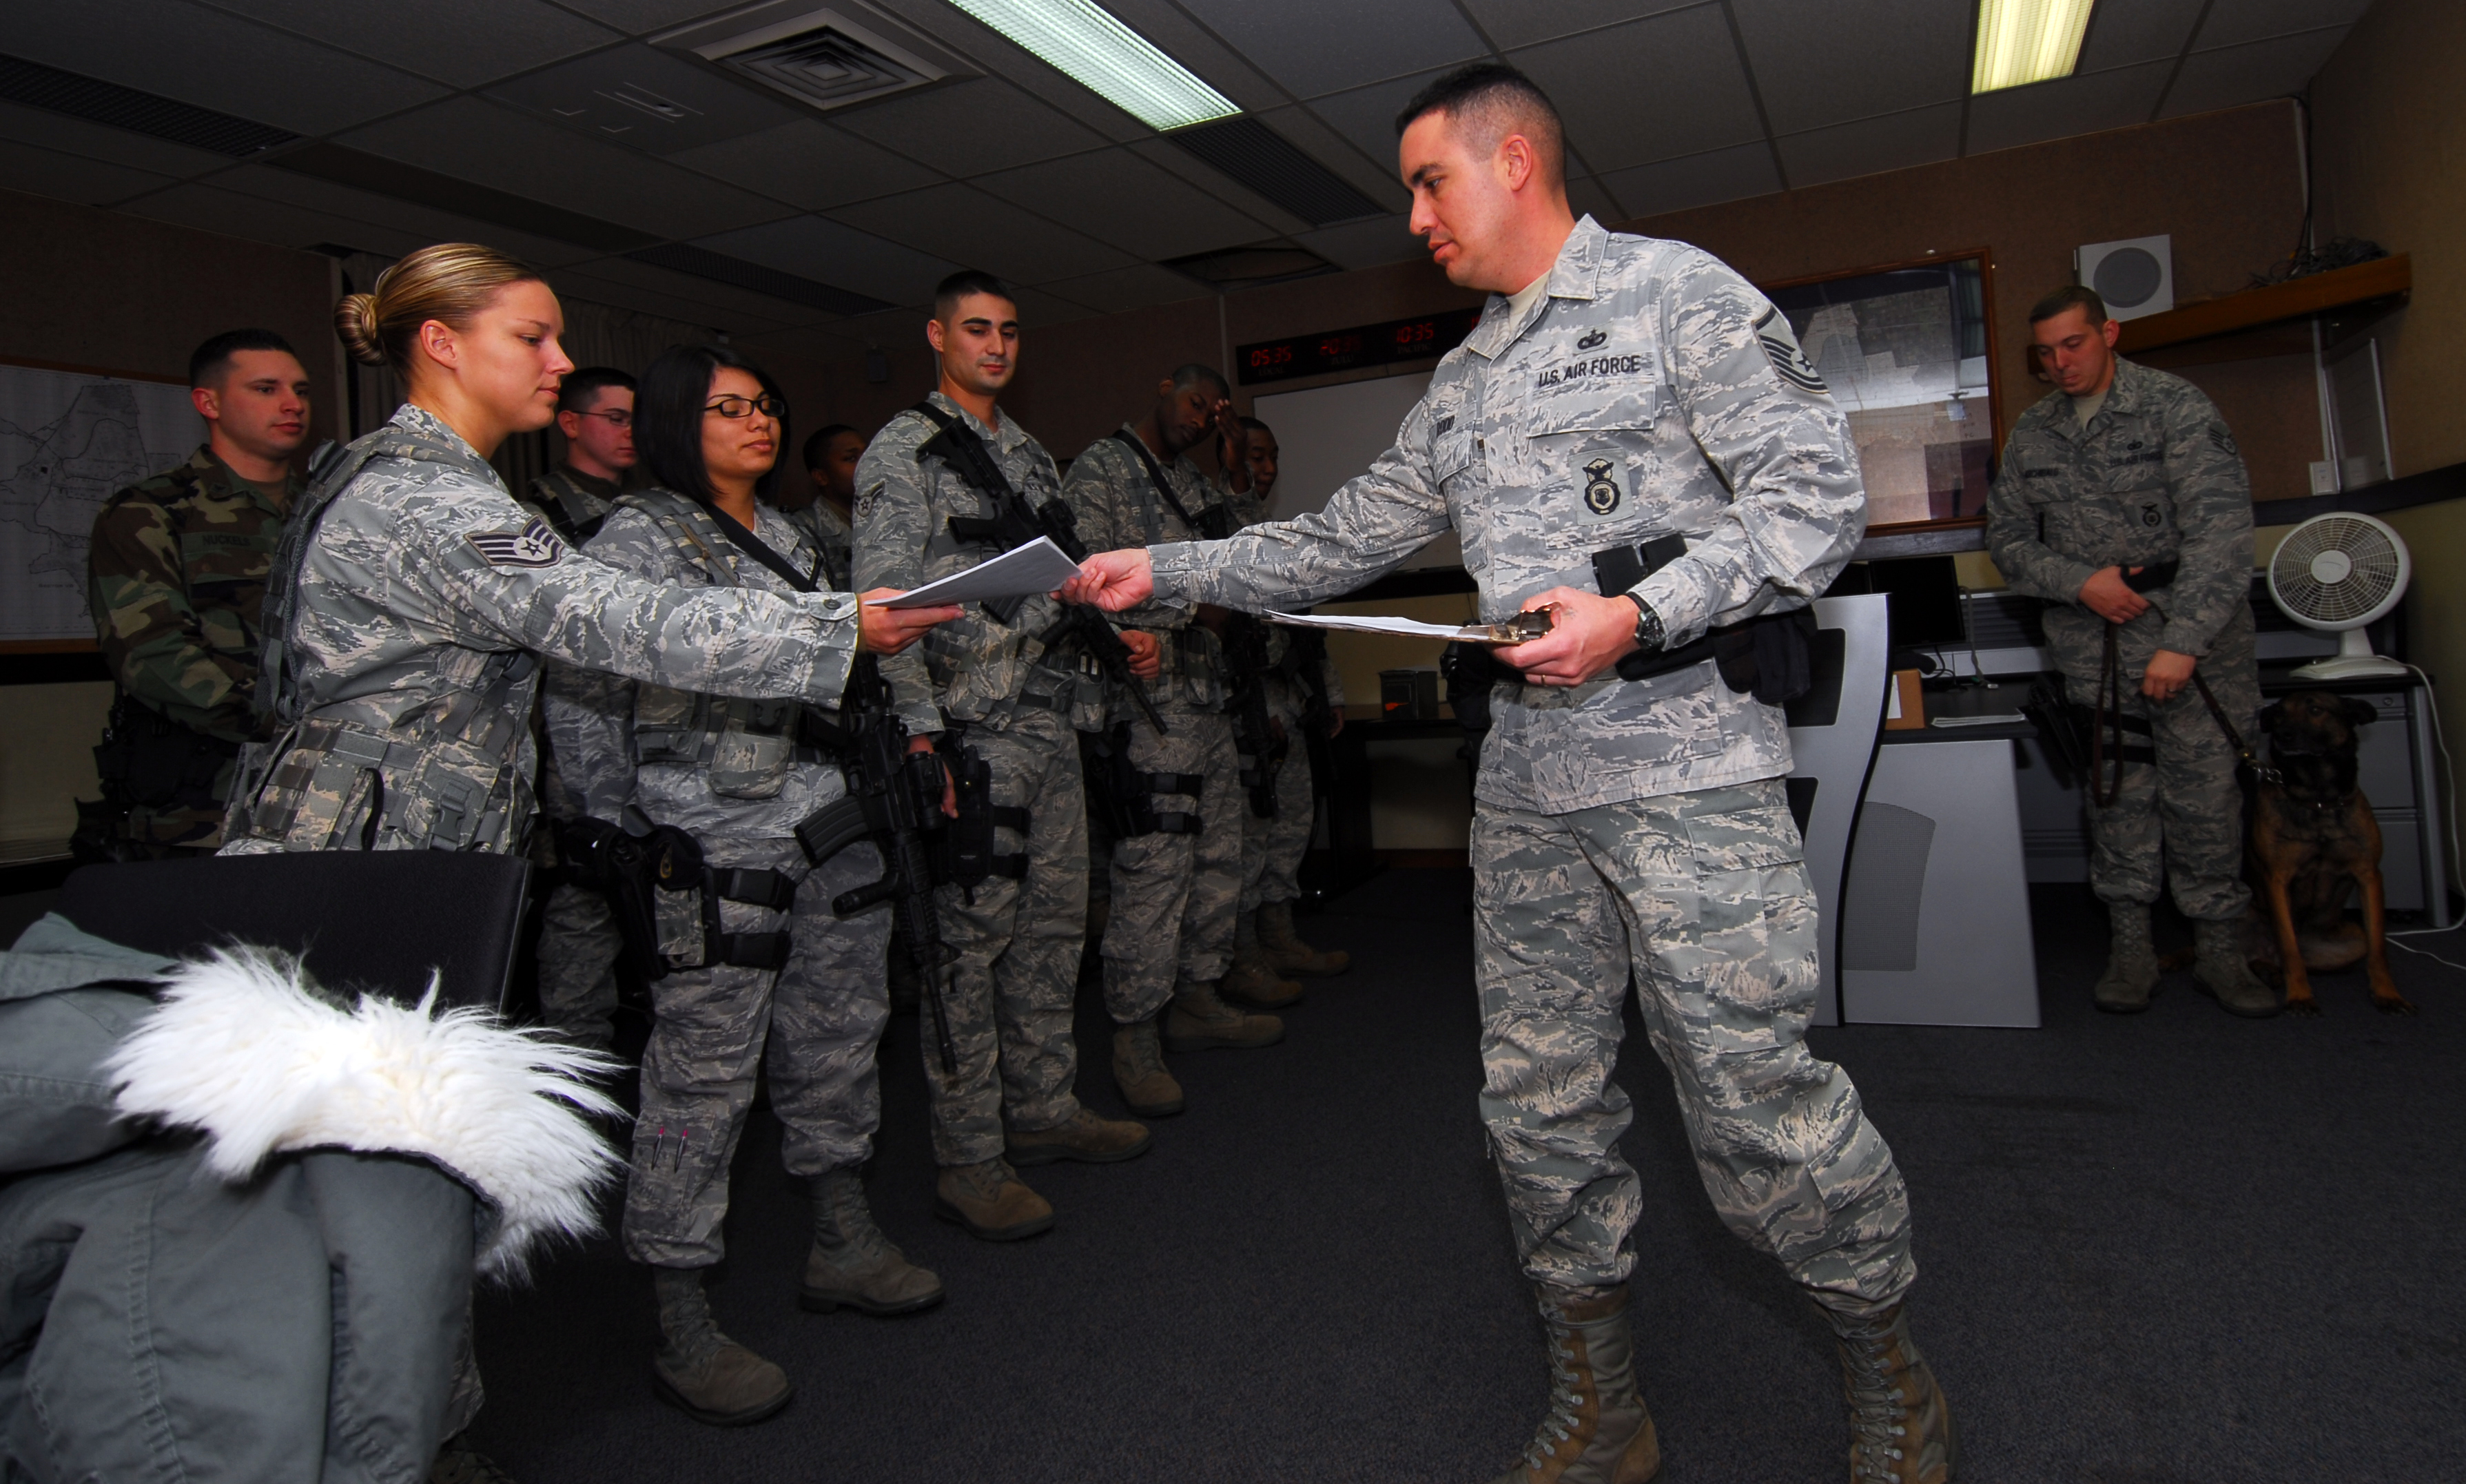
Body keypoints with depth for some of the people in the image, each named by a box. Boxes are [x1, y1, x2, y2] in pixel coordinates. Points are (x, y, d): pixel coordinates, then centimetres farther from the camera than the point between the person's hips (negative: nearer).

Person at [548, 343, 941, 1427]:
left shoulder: (792, 537, 17)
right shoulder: (638, 539, -6)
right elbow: (579, 694, -9)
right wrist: (619, 832, -7)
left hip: (831, 827, 8)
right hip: (718, 847, -8)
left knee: (838, 1039, 16)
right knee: (704, 1072, -3)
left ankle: (843, 1248, 34)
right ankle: (682, 1332, 10)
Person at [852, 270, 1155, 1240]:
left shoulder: (1032, 455, 21)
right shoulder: (904, 451, -3)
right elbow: (885, 600, -12)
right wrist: (921, 732, -20)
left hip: (1052, 725, 8)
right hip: (972, 734, -8)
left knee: (1053, 924, 13)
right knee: (968, 941, -5)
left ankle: (1043, 1111, 27)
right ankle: (970, 1165, 5)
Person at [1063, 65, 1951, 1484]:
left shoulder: (1679, 292, 0)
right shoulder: (1464, 382, 20)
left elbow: (1818, 491, -8)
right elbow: (1343, 540, 21)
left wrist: (1638, 614, -18)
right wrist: (1165, 570, 16)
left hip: (1688, 768, -7)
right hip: (1527, 782, 7)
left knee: (1754, 1091, -4)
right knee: (1540, 1101, 9)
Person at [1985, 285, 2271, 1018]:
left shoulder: (2174, 406, -6)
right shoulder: (2031, 434, 9)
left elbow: (2219, 526, -15)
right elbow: (2006, 538, 11)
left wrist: (2184, 640, -23)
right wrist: (2081, 583, -8)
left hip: (2189, 625, -3)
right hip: (2090, 640, 3)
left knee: (2204, 787, -1)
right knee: (2117, 790, 3)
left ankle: (2220, 949, 12)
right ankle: (2130, 942, 12)